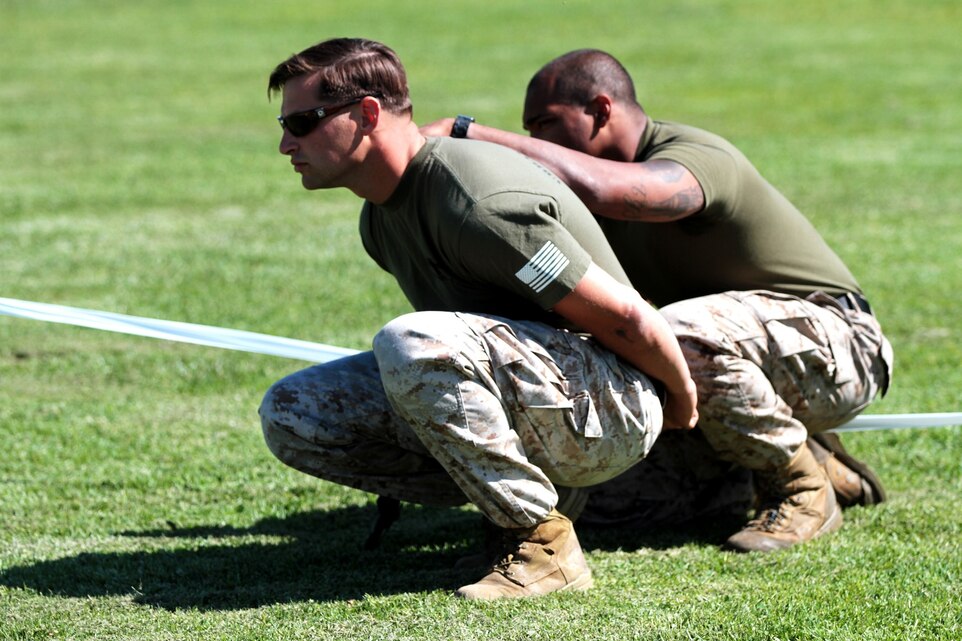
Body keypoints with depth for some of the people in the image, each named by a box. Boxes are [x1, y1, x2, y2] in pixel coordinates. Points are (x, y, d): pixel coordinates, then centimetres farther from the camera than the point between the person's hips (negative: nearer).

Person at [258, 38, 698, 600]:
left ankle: (544, 544, -21)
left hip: (611, 416, -9)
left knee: (410, 343, -35)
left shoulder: (474, 202, -25)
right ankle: (508, 495, 2)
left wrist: (684, 401, -4)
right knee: (290, 415, -1)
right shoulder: (380, 218, 5)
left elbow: (630, 320, -21)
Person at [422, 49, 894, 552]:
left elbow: (599, 186, -46)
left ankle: (802, 491, -14)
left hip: (836, 347, -9)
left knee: (681, 333, -37)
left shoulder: (697, 157, -25)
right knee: (603, 497, -3)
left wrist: (467, 131, -42)